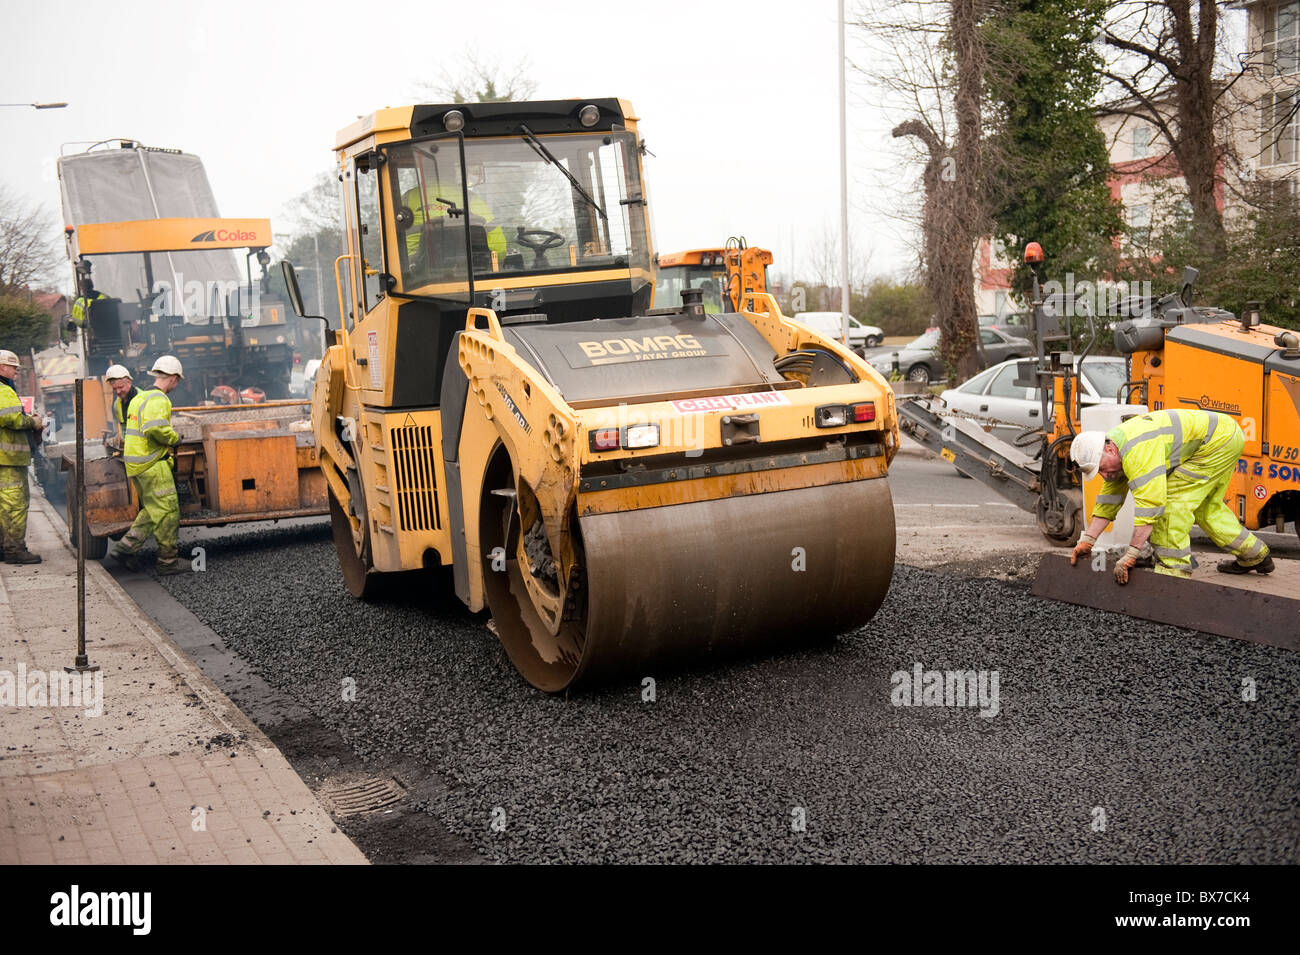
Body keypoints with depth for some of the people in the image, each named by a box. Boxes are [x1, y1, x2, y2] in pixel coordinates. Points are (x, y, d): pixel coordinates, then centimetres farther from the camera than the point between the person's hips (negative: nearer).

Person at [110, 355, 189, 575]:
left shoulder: (139, 397, 17)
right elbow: (156, 428, -30)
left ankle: (126, 547, 13)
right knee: (167, 512, -1)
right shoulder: (158, 399, -14)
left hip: (135, 464, 10)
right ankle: (168, 561, 4)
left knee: (152, 511, 18)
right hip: (153, 465, -10)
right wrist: (175, 438, -12)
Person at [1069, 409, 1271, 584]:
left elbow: (1150, 502, -36)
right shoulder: (1117, 451, 1)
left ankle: (1174, 567, -12)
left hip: (1220, 440, -11)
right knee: (1207, 507, 21)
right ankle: (1255, 555, 35)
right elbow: (1109, 499, 8)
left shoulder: (1137, 452, -31)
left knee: (1172, 497, -15)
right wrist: (1087, 540, 4)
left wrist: (1131, 554, -35)